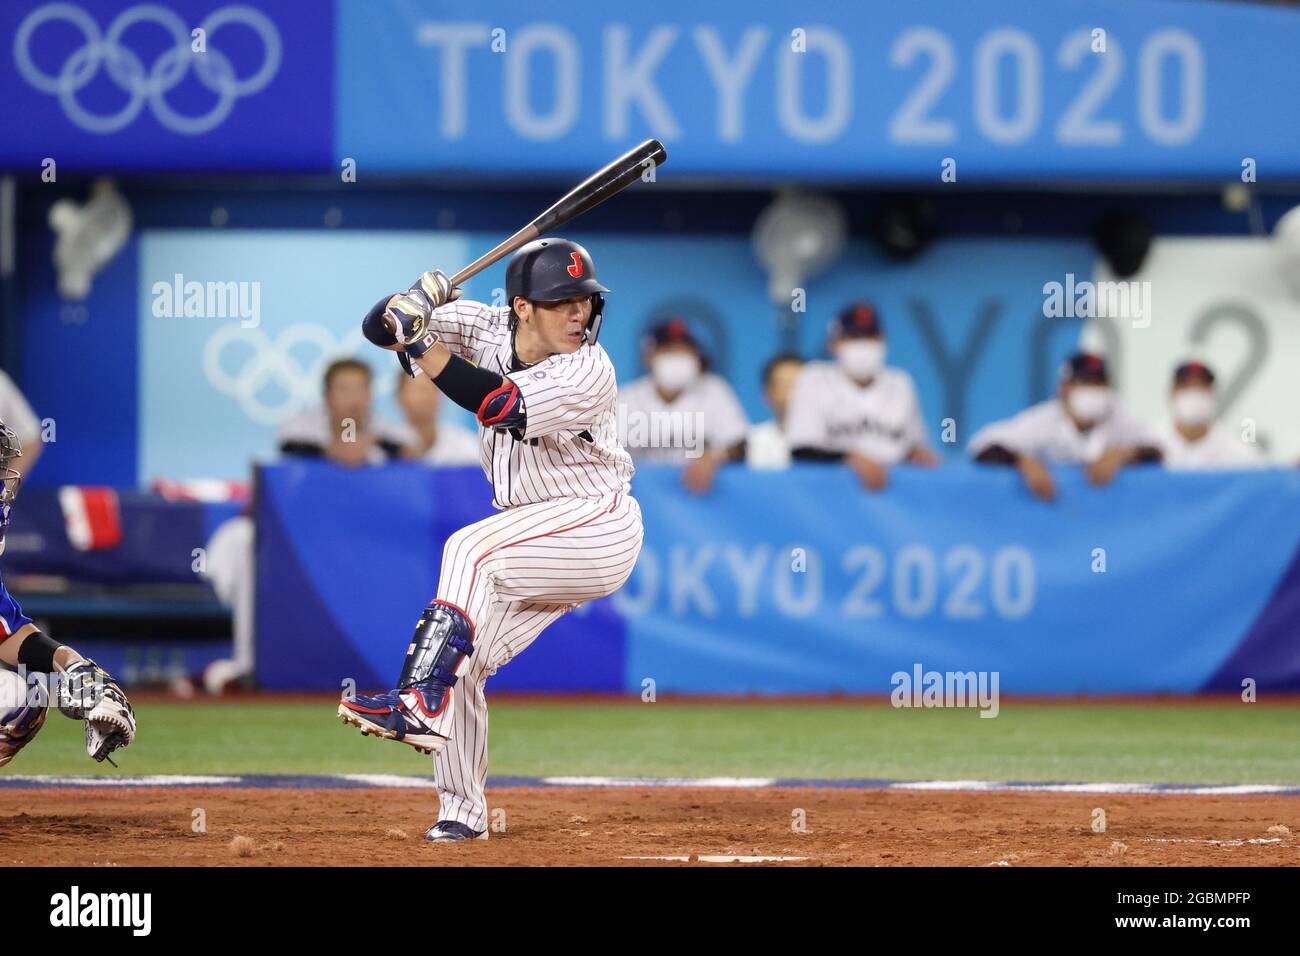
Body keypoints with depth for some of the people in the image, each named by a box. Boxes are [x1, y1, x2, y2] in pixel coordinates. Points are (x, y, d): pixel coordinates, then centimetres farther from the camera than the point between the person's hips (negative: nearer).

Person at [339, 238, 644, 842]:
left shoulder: (589, 372, -22)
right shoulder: (489, 329, -3)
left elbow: (500, 405, -35)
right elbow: (380, 328, -2)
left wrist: (418, 342, -38)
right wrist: (408, 309, -26)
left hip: (599, 526, -8)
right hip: (540, 545, 8)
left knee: (469, 550, -30)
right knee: (459, 661, 2)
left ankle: (421, 703, -37)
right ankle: (461, 814, 12)